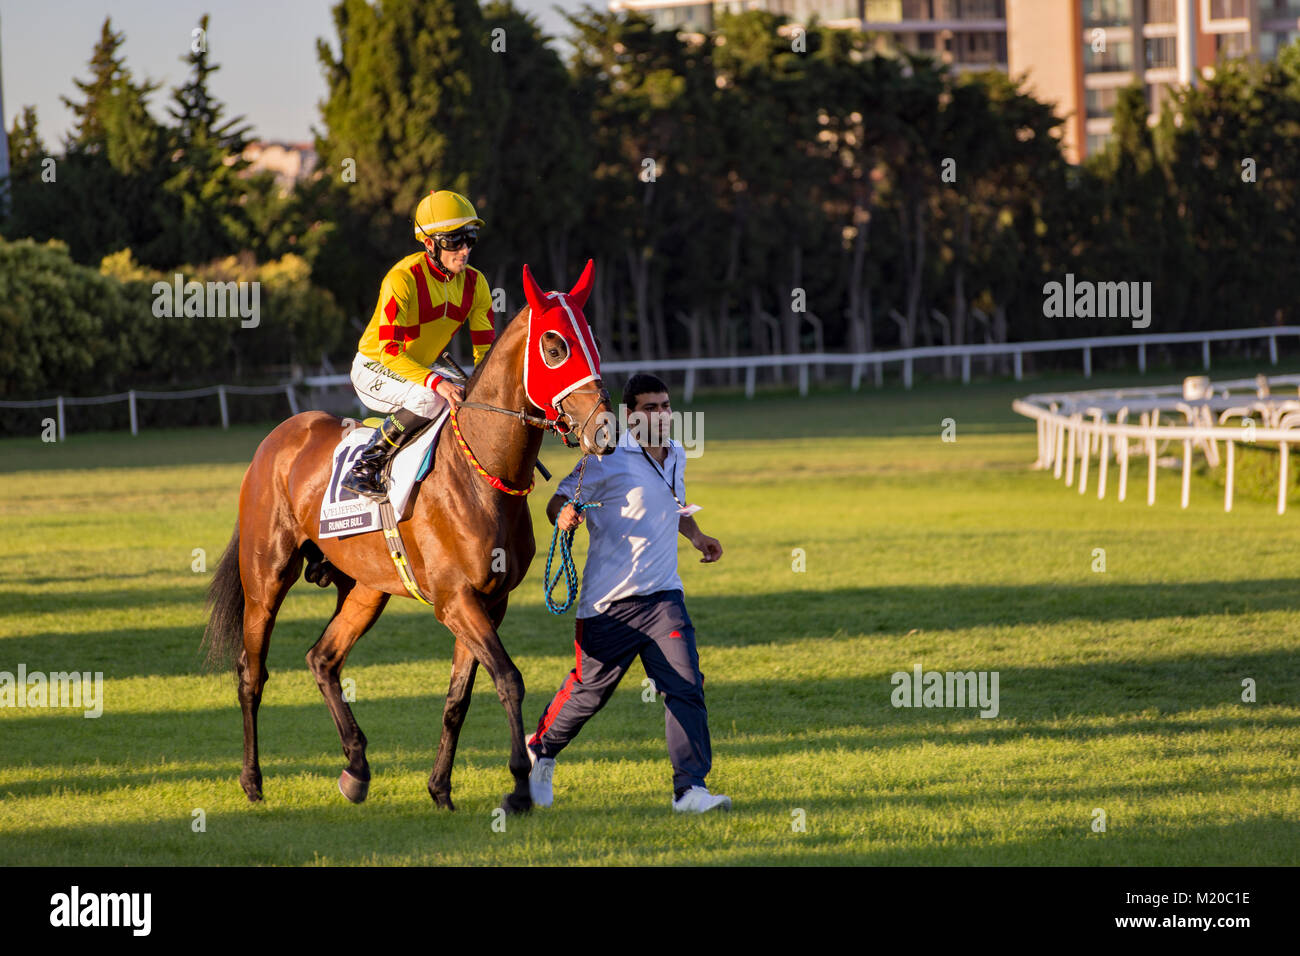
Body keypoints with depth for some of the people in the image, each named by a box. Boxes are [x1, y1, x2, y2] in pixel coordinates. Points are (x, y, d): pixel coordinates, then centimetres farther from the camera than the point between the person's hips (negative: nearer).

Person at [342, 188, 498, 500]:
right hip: (374, 369, -7)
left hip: (419, 371, 7)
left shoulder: (475, 284, -6)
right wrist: (436, 383, -45)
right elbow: (388, 351, -32)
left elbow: (485, 351, -1)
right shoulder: (402, 279, -27)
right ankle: (365, 468, -24)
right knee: (430, 399, -34)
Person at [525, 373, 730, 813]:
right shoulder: (607, 462, -11)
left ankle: (690, 788, -11)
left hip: (663, 595, 5)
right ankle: (542, 749, 37)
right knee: (589, 689, 9)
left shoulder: (676, 456, 11)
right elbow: (559, 502, -9)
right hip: (608, 601, -5)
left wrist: (696, 536, 27)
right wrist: (565, 516, -29)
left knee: (686, 687, -11)